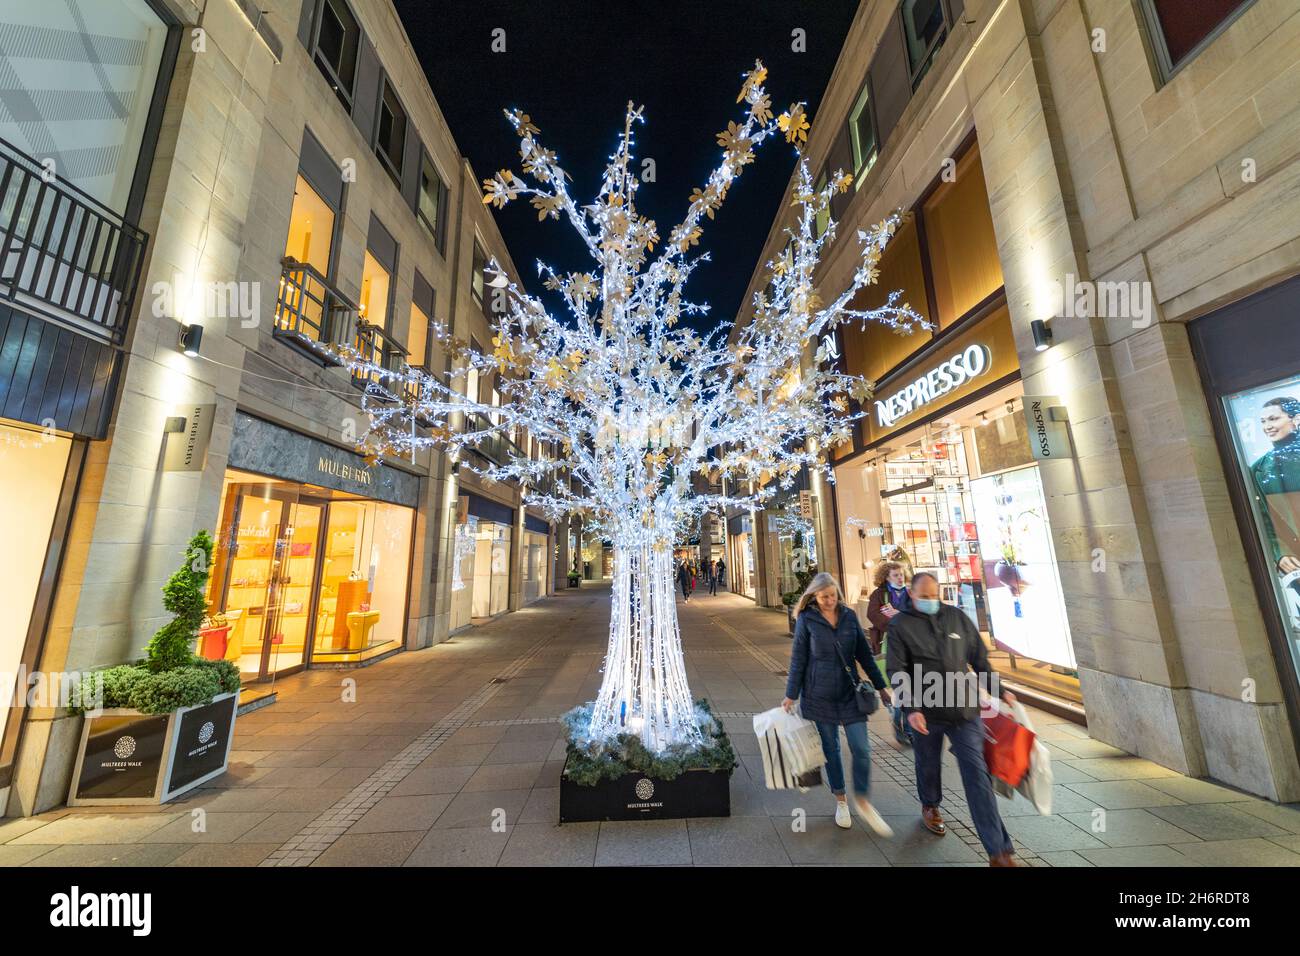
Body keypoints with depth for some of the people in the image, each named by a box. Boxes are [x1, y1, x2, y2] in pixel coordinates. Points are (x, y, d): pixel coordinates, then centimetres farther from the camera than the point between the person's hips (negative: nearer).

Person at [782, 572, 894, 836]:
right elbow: (798, 659, -6)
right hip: (819, 695, -2)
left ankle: (862, 800, 25)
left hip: (849, 692, 2)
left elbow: (864, 653, 8)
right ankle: (840, 800, 33)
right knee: (830, 749, 11)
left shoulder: (849, 615, -1)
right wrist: (791, 695, -4)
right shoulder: (806, 619, -10)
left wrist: (880, 685, 9)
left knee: (862, 749, 1)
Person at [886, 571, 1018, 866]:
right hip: (926, 712, -1)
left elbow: (979, 658, 12)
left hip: (965, 709, 2)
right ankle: (930, 807, 46)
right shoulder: (899, 625, -10)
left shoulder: (957, 617, 0)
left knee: (977, 775, 0)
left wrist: (999, 690, 10)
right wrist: (911, 709, -20)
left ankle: (999, 852, 9)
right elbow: (897, 671, -12)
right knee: (928, 765, 18)